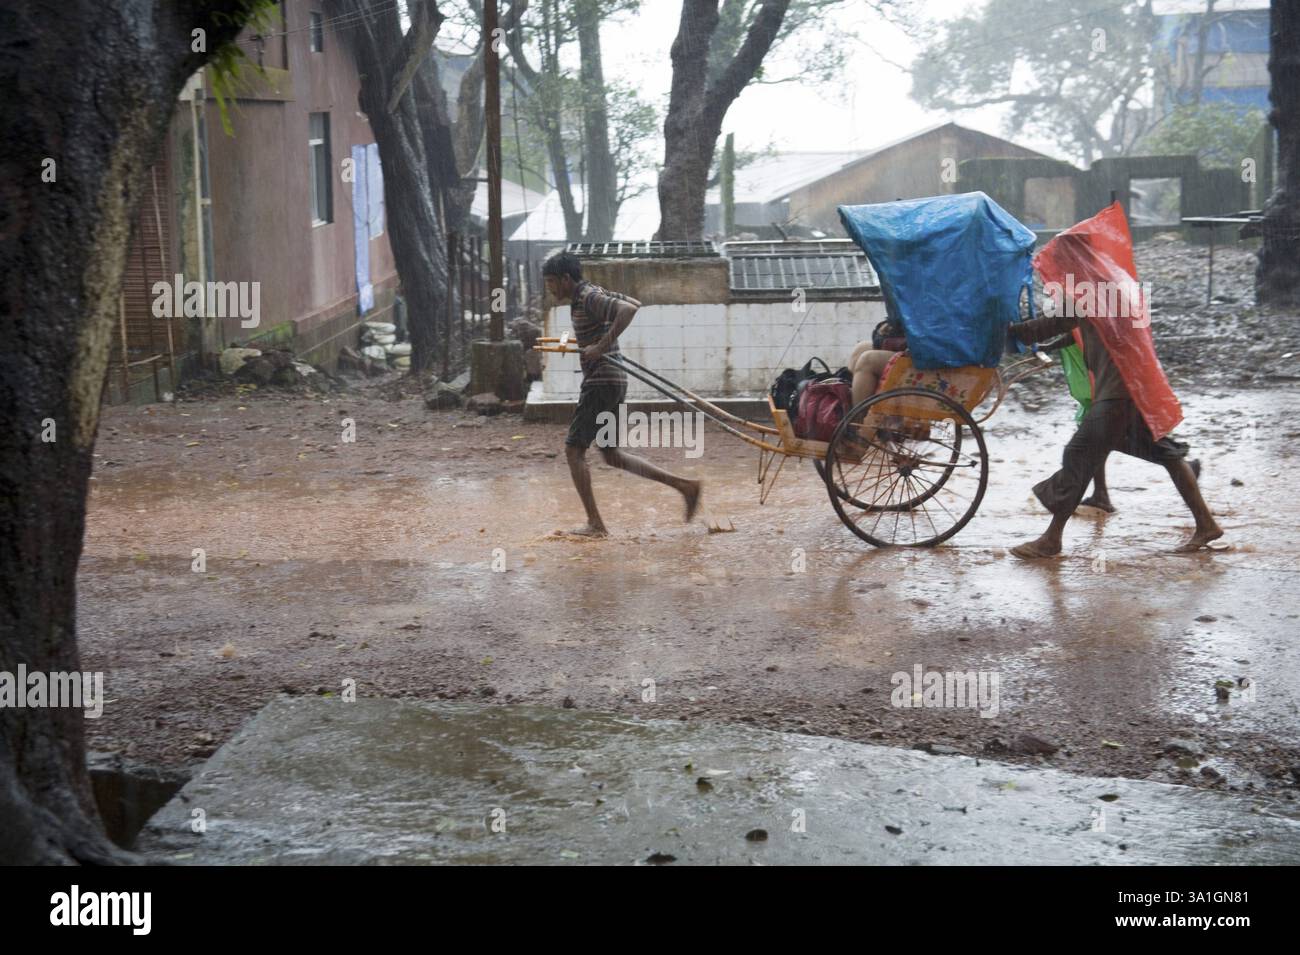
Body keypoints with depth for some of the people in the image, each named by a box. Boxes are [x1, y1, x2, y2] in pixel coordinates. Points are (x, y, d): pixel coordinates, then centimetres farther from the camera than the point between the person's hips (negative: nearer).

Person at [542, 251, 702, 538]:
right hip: (612, 382, 10)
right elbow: (634, 302, 27)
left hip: (601, 382, -10)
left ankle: (595, 524, -1)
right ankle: (684, 485, 10)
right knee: (611, 455, 14)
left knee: (573, 449, -4)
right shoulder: (591, 293, 14)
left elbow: (629, 309, -30)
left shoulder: (589, 298, -15)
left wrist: (602, 345, -28)